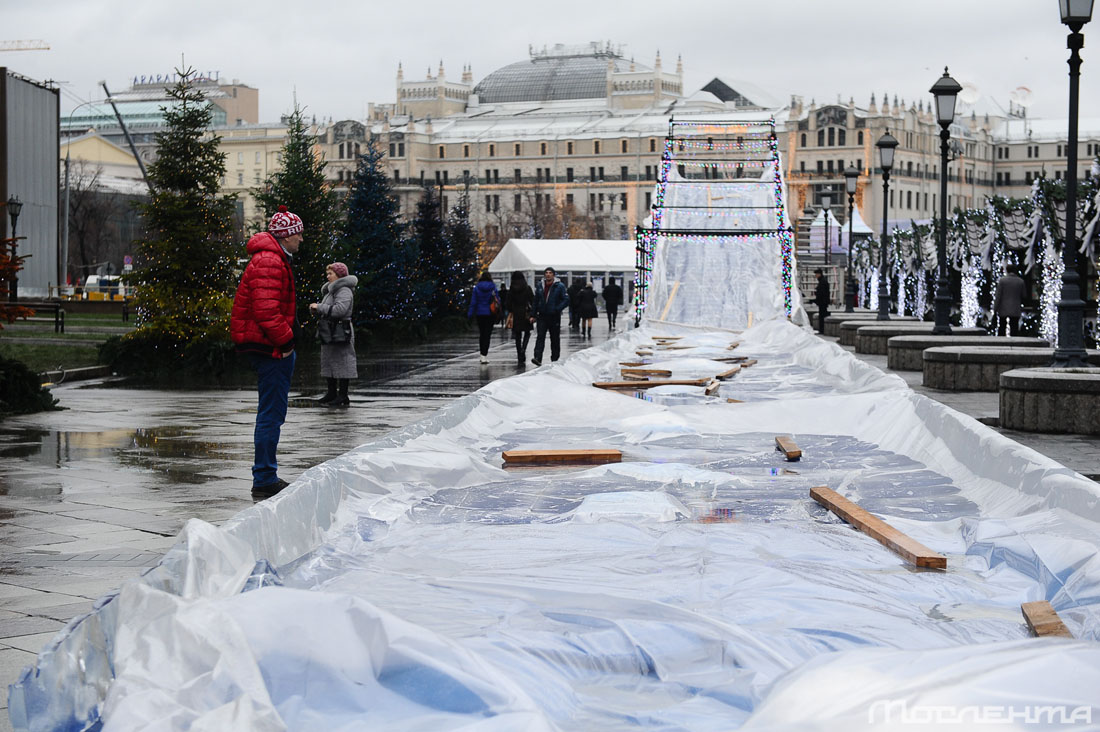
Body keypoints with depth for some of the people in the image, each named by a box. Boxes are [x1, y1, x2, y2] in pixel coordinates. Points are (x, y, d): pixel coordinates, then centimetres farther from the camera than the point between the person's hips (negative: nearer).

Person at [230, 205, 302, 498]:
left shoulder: (275, 260, 20)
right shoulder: (269, 263, -17)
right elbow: (266, 310, -25)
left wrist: (286, 338, 19)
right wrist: (285, 340, -18)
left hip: (272, 346, 12)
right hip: (269, 347, -12)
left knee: (272, 412, 16)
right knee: (272, 412, -8)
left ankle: (266, 476, 24)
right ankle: (264, 480, -5)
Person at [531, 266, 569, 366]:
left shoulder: (560, 286, -4)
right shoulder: (540, 286, 8)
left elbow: (566, 300, -8)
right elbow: (536, 301, 14)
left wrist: (557, 309, -19)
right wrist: (533, 315, 10)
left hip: (554, 317, -2)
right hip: (542, 316, 2)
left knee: (555, 339, 7)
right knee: (540, 337, -10)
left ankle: (554, 359, 16)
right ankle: (537, 358, -19)